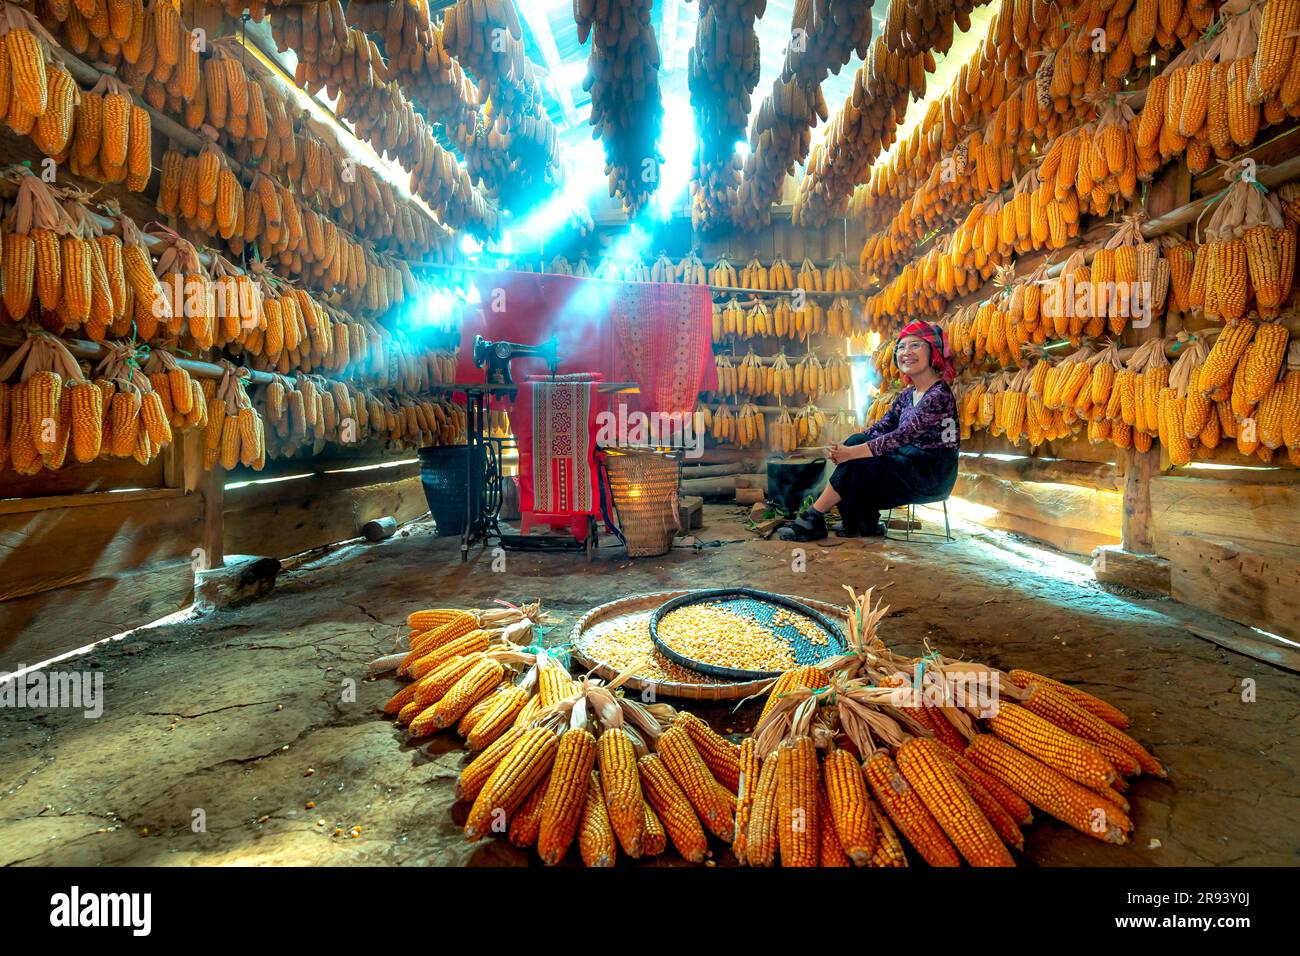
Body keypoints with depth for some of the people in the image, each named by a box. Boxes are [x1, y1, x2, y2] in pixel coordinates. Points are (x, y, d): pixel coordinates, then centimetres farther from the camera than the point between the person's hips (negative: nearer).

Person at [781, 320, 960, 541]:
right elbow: (880, 429, 3)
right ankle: (867, 523, -4)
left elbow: (902, 436, -26)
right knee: (857, 441, -8)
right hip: (911, 466, 8)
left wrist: (851, 453, -28)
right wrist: (845, 448, -15)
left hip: (933, 476, -8)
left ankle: (814, 519, -8)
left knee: (857, 463, -20)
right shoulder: (907, 395, 10)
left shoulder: (939, 395, -18)